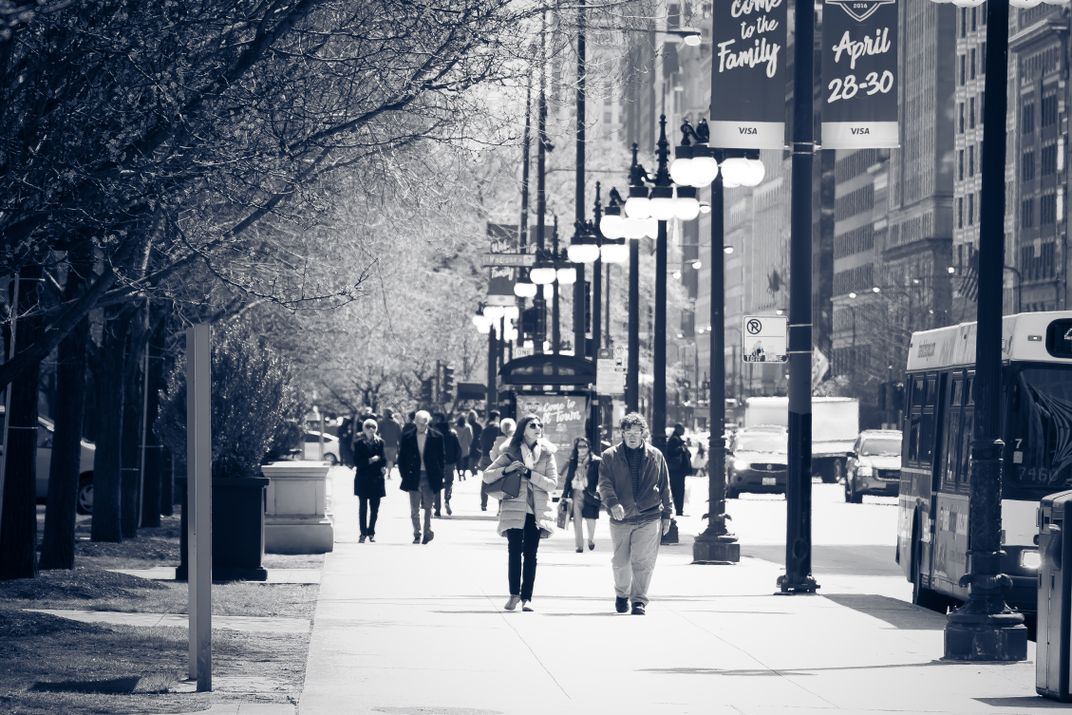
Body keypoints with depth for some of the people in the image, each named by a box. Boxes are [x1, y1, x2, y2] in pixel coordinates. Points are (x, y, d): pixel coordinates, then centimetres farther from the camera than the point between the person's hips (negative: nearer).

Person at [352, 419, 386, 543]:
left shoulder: (379, 442, 7)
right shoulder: (358, 443, 1)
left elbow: (383, 458, 13)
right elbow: (357, 462, -4)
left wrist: (383, 465, -7)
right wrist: (369, 460, -17)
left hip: (376, 478, 2)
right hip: (363, 478, -2)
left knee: (375, 507, 3)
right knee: (363, 507, -3)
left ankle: (371, 532, 14)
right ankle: (363, 533, 1)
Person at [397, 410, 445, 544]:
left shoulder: (436, 437, -1)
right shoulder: (407, 437, 1)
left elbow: (441, 458, 4)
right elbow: (402, 458, 5)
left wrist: (439, 476, 0)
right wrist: (404, 475, -1)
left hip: (430, 477, -1)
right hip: (413, 477, 1)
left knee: (428, 507, 3)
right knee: (414, 509, 2)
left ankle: (427, 532, 17)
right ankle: (417, 535, 11)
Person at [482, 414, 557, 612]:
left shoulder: (547, 453, 5)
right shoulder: (511, 452, 3)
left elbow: (552, 483, -3)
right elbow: (487, 476, 2)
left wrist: (529, 473, -13)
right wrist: (506, 470, -15)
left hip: (536, 511, 1)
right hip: (514, 508, -1)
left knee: (530, 554, 0)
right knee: (514, 551, -4)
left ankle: (526, 597, 3)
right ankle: (514, 594, 6)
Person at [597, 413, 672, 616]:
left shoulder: (655, 456, 7)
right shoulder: (610, 457, 4)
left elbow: (665, 488, 12)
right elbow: (605, 484, -5)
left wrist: (666, 515, 10)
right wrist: (613, 503, -23)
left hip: (649, 518, -1)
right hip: (620, 518, 1)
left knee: (643, 561, -9)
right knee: (620, 562, 8)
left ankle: (639, 599, -2)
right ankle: (621, 594, 30)